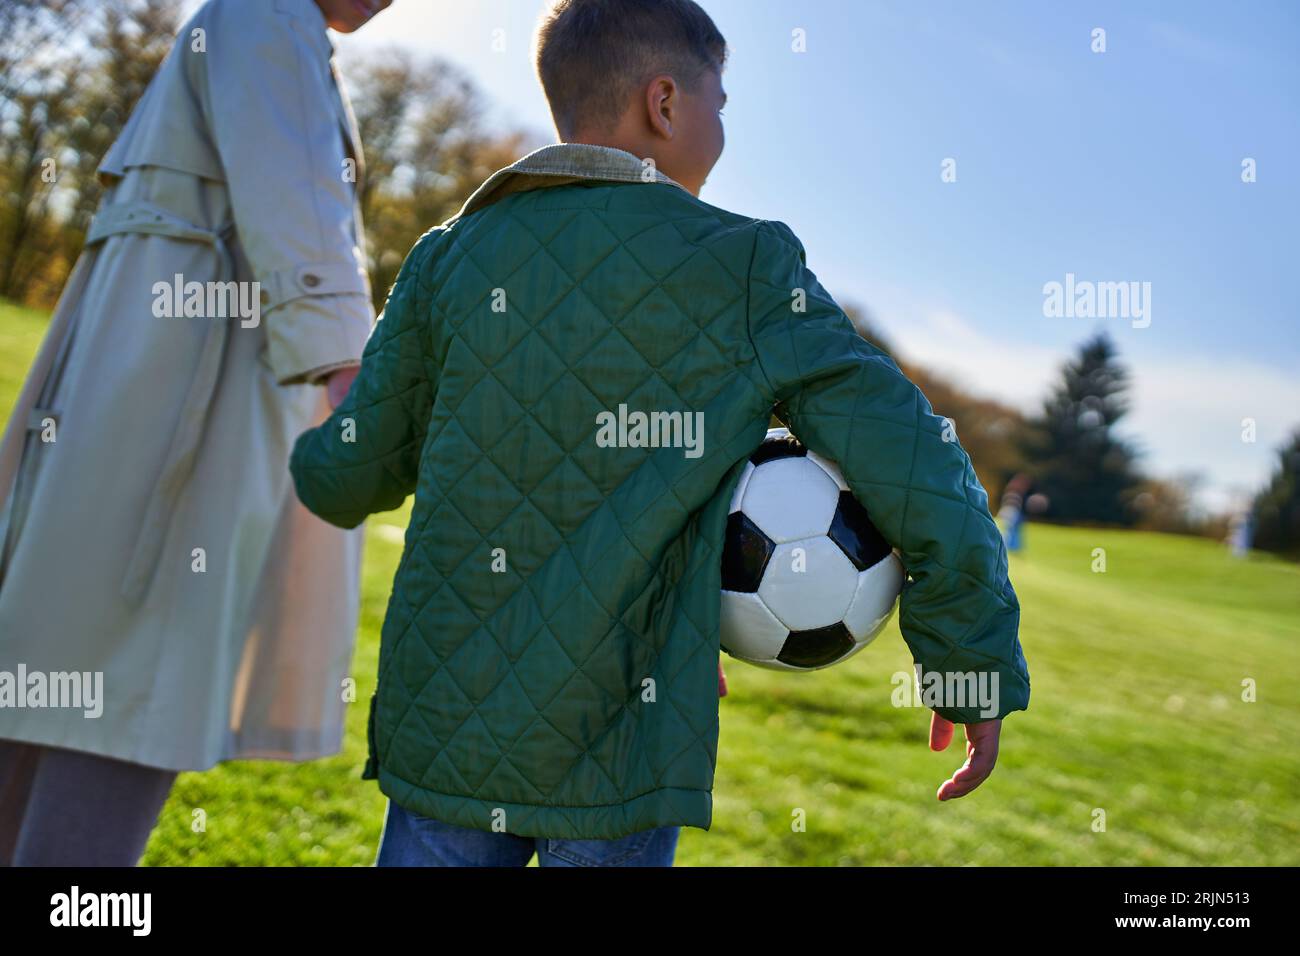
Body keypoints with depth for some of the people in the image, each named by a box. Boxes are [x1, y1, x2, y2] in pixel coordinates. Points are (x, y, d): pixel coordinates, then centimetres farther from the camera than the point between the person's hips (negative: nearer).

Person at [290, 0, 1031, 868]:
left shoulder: (449, 259, 3)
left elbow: (344, 478, 7)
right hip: (620, 749, -2)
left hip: (444, 723, 3)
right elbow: (918, 471, -9)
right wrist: (980, 669, 1)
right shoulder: (746, 272, -5)